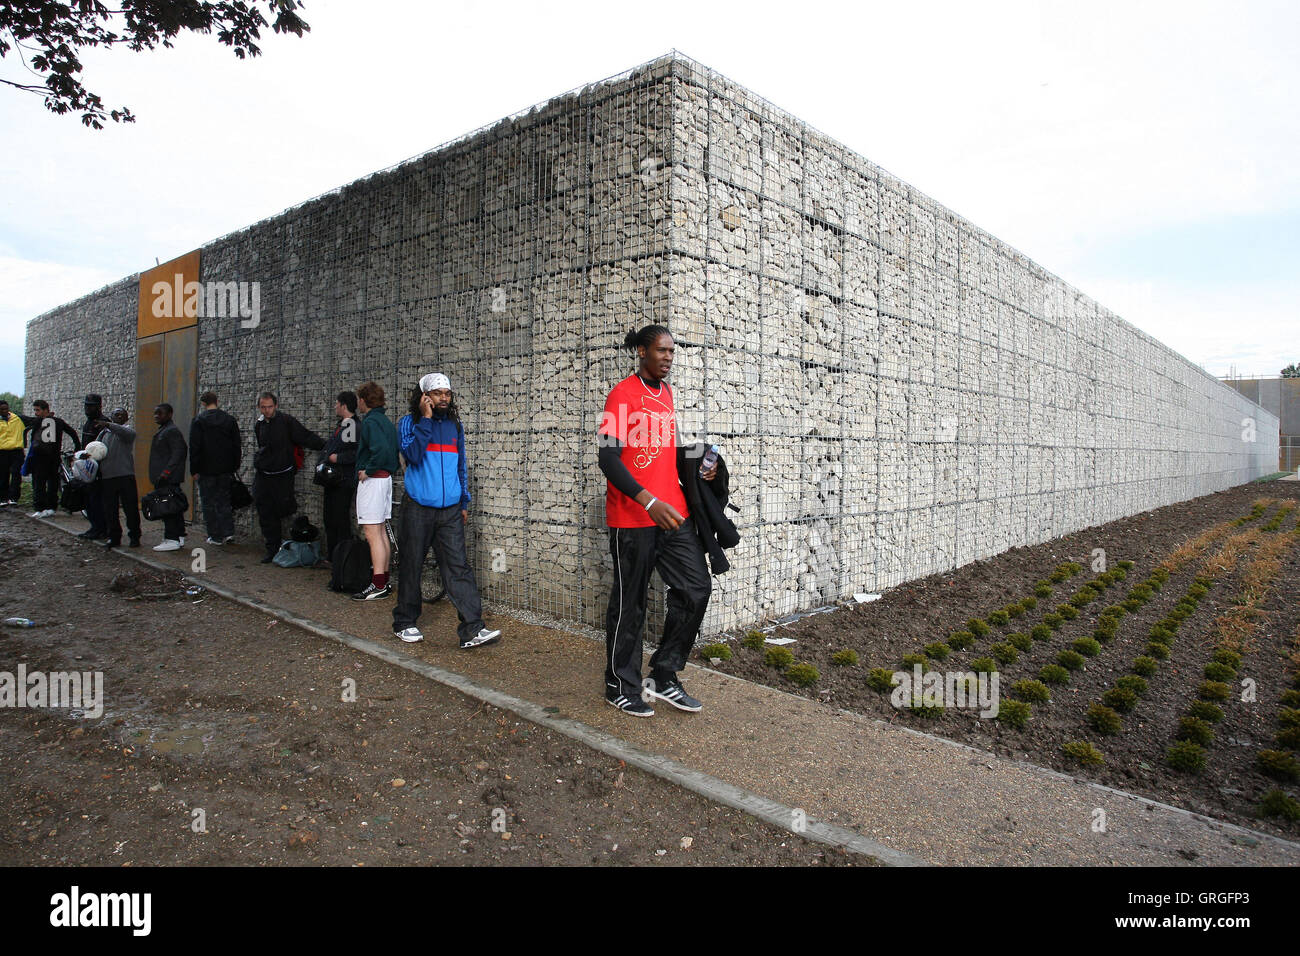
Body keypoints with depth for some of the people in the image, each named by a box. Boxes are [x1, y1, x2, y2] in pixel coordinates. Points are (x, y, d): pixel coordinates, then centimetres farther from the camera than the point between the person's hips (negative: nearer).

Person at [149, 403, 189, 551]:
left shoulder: (172, 431, -12)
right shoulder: (162, 430, 20)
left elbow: (178, 453, -20)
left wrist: (165, 473, -25)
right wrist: (160, 476, 19)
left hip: (168, 479, -11)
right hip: (163, 478, 11)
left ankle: (172, 540, -9)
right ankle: (179, 536, 19)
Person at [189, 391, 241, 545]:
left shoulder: (198, 421, -6)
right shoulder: (230, 419, 4)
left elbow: (194, 447, -7)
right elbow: (237, 446, 6)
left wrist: (194, 469, -2)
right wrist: (235, 466, 12)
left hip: (206, 469, -3)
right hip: (226, 469, 3)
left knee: (209, 503, 4)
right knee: (224, 500, 12)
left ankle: (216, 536, 6)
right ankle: (228, 532, 4)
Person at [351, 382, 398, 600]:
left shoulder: (370, 421, -14)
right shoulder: (385, 420, 15)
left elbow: (381, 449, -29)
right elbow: (396, 449, 17)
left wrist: (367, 471, -18)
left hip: (372, 481, -10)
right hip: (386, 479, 10)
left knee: (372, 534, -8)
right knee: (381, 532, 14)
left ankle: (378, 586, -6)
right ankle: (384, 581, 19)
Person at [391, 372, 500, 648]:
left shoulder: (454, 424, 11)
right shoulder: (409, 422, -1)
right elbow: (412, 454, -19)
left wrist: (464, 503, 17)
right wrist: (426, 420, -17)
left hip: (450, 510, 3)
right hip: (418, 509, -3)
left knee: (459, 568, -3)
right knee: (412, 566, 8)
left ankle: (473, 629, -6)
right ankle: (404, 623, 25)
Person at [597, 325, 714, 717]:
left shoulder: (666, 393, 16)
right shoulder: (623, 394, -9)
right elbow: (608, 458, -17)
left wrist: (695, 470, 9)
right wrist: (649, 502, -26)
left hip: (674, 513, 8)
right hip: (633, 519, -7)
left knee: (697, 589, 4)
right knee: (629, 604, 3)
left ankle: (664, 678, 18)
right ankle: (621, 687, 21)